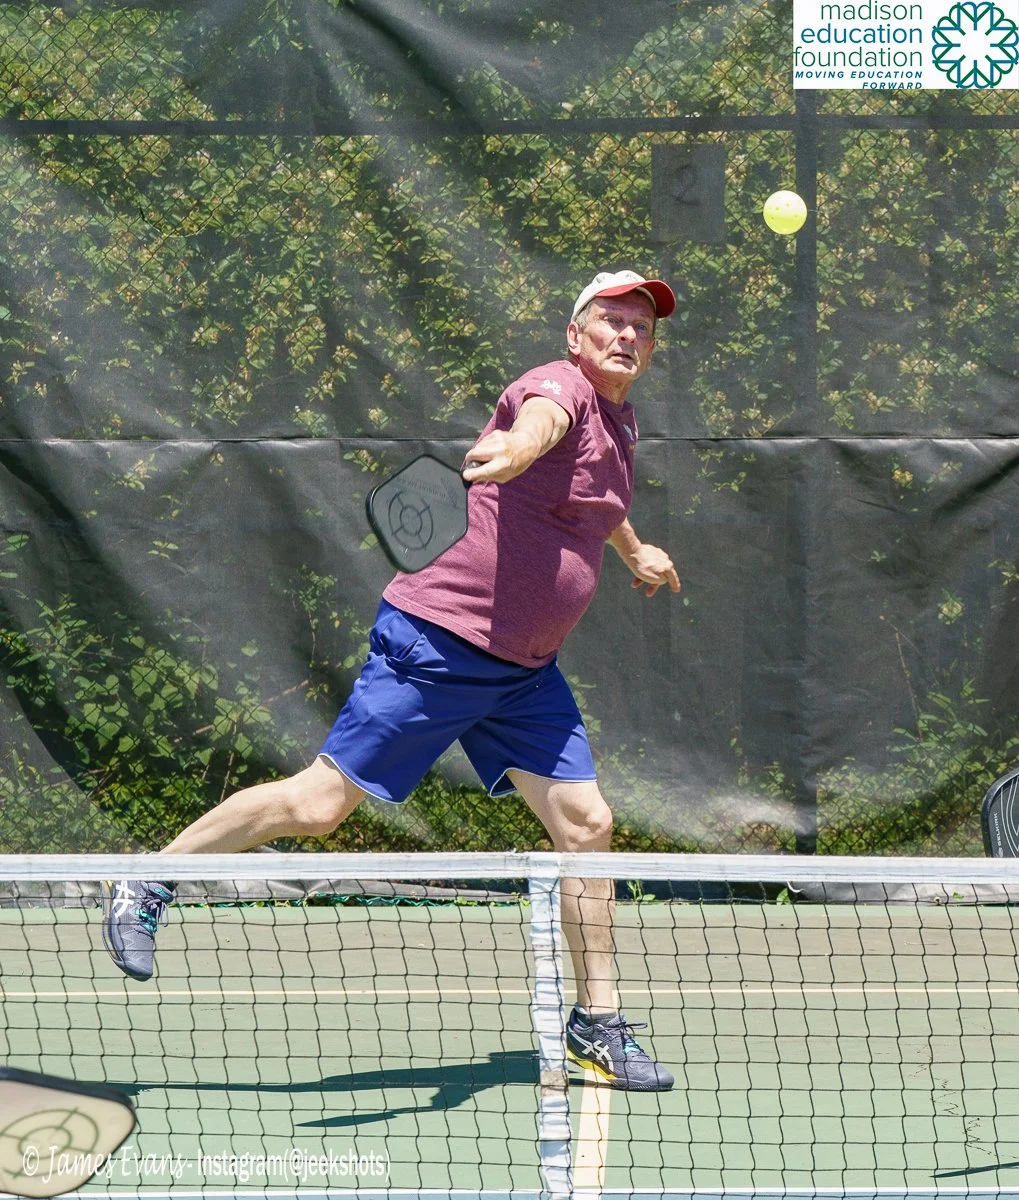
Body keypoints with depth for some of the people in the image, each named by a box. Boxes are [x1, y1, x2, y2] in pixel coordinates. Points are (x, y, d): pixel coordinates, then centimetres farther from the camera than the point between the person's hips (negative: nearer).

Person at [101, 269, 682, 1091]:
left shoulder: (618, 424, 15)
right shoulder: (560, 389, -13)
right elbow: (536, 424, -40)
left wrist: (635, 551, 55)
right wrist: (506, 453, -61)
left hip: (525, 672, 8)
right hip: (439, 644, -8)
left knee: (585, 823, 0)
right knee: (320, 803, -7)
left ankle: (597, 1023, 10)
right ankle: (147, 886, 10)